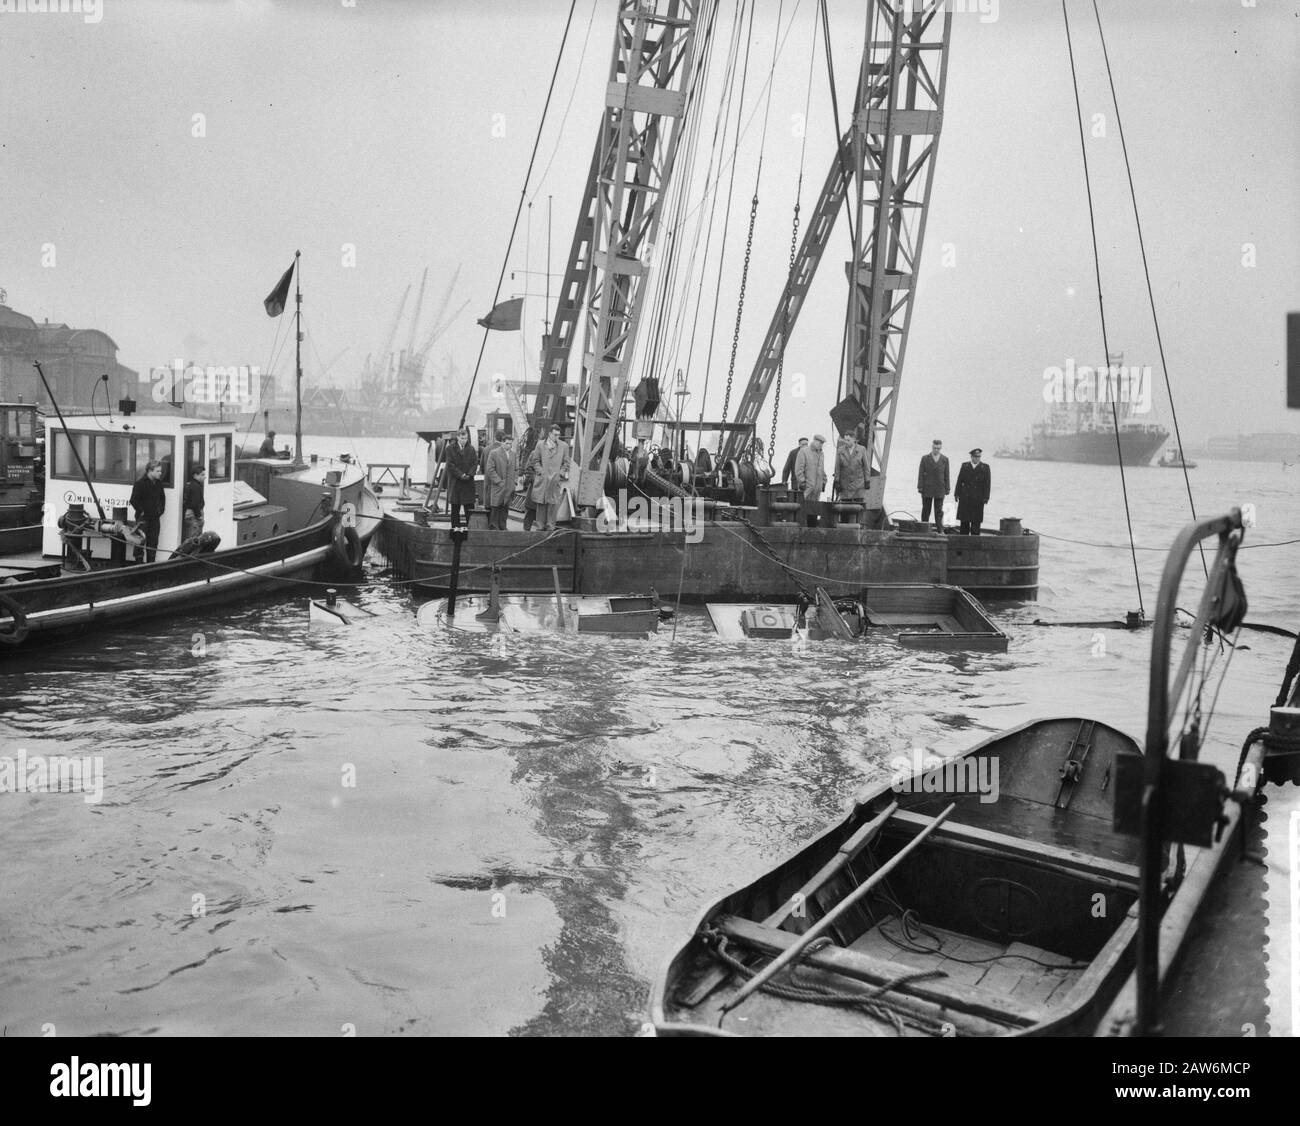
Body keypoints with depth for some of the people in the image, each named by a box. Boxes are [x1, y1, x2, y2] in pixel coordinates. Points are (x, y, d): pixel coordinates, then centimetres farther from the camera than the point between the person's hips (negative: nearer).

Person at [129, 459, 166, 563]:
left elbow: (162, 498, 22)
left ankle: (151, 564, 16)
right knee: (141, 542, -2)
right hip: (143, 518, -6)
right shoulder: (140, 484, -11)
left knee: (153, 542, 9)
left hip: (155, 518, 6)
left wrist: (160, 509, 11)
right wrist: (141, 511, -14)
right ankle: (139, 563, 3)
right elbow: (134, 500, -13)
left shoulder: (159, 483, 10)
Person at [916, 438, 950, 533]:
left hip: (940, 490, 0)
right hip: (927, 489, 0)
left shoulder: (945, 459, 6)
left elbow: (946, 475, 7)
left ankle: (940, 530, -1)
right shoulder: (925, 458, 3)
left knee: (939, 511, -2)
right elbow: (920, 473, 1)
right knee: (926, 510, 5)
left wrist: (947, 489, 3)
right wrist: (920, 487, -6)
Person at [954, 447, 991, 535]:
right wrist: (957, 494, 0)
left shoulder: (985, 468, 4)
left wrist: (986, 497, -7)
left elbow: (987, 483, 0)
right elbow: (959, 481, 7)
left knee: (976, 521, -1)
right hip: (965, 497, 1)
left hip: (978, 498, -1)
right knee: (964, 520, 3)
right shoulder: (965, 466, 8)